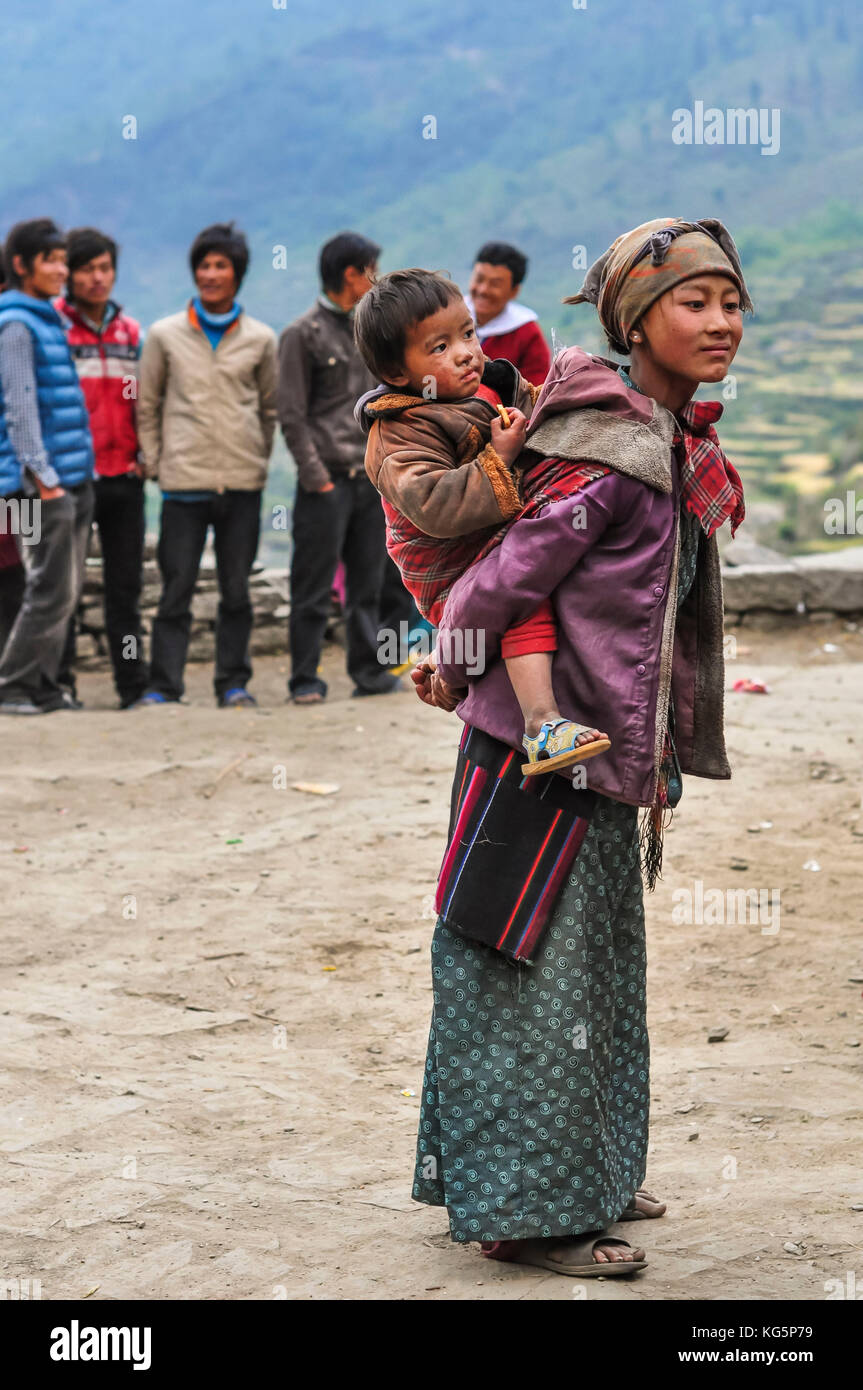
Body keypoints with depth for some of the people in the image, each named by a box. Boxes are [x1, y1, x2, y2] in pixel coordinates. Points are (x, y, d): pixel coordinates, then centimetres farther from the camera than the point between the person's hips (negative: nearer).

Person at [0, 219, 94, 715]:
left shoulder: (48, 321, 19)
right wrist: (43, 478, -19)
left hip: (73, 480, 9)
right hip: (44, 482, -9)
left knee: (67, 589, 10)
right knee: (52, 589, -9)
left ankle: (43, 686, 15)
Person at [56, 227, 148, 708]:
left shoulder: (130, 331, 13)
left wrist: (144, 456, 7)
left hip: (125, 478, 4)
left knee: (126, 586, 7)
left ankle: (134, 684, 11)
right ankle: (59, 682, 5)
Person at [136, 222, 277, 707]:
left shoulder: (261, 339, 7)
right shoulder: (165, 335, 5)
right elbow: (147, 406, 9)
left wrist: (258, 460, 8)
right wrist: (155, 463, 3)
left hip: (244, 483, 1)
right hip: (184, 481, -1)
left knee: (237, 590, 5)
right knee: (177, 589, -2)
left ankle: (234, 682, 12)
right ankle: (163, 683, 1)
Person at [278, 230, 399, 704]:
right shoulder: (303, 335, -4)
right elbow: (292, 416, -7)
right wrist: (315, 477, -13)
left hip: (370, 477, 6)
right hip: (327, 479, -6)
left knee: (367, 581, 8)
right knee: (314, 585, -2)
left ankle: (368, 670, 14)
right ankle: (305, 678, 2)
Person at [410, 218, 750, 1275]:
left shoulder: (675, 443, 9)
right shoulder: (611, 448, -21)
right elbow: (517, 569, -19)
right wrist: (455, 663, -3)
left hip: (605, 748, 10)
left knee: (597, 970, 18)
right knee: (535, 975, -2)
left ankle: (582, 1175, 32)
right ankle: (526, 1209, 7)